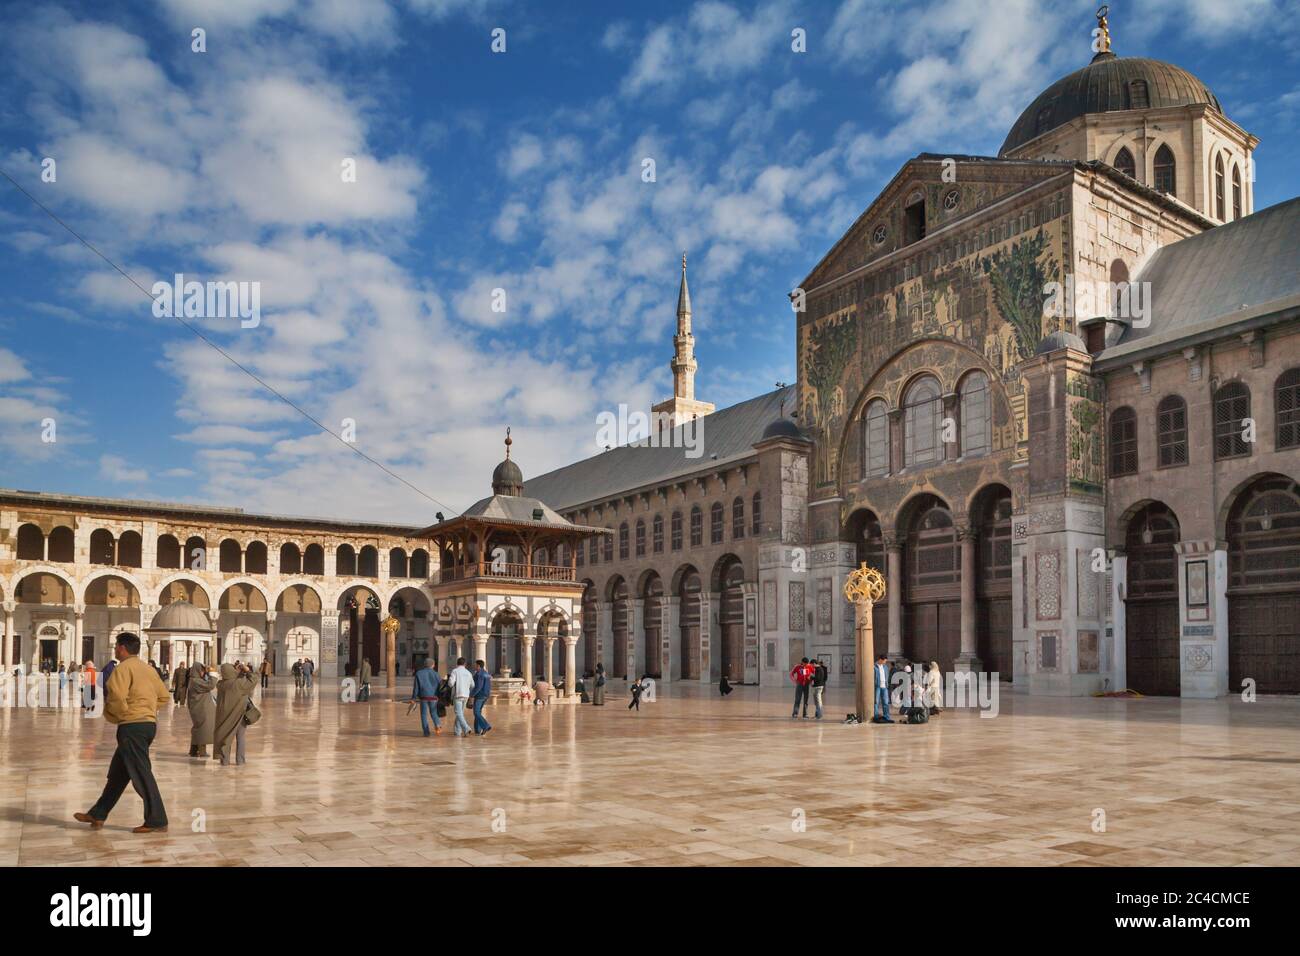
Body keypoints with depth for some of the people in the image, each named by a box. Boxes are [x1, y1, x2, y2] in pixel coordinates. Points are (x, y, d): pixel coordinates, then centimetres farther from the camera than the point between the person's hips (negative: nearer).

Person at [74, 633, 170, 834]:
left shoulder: (123, 668, -10)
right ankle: (97, 815, 27)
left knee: (141, 774, -6)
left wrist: (111, 715, -3)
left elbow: (117, 696, -21)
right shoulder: (148, 669, 16)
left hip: (132, 725, -9)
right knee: (117, 772, 18)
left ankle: (157, 821, -5)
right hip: (149, 723, 9)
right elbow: (164, 696, 17)